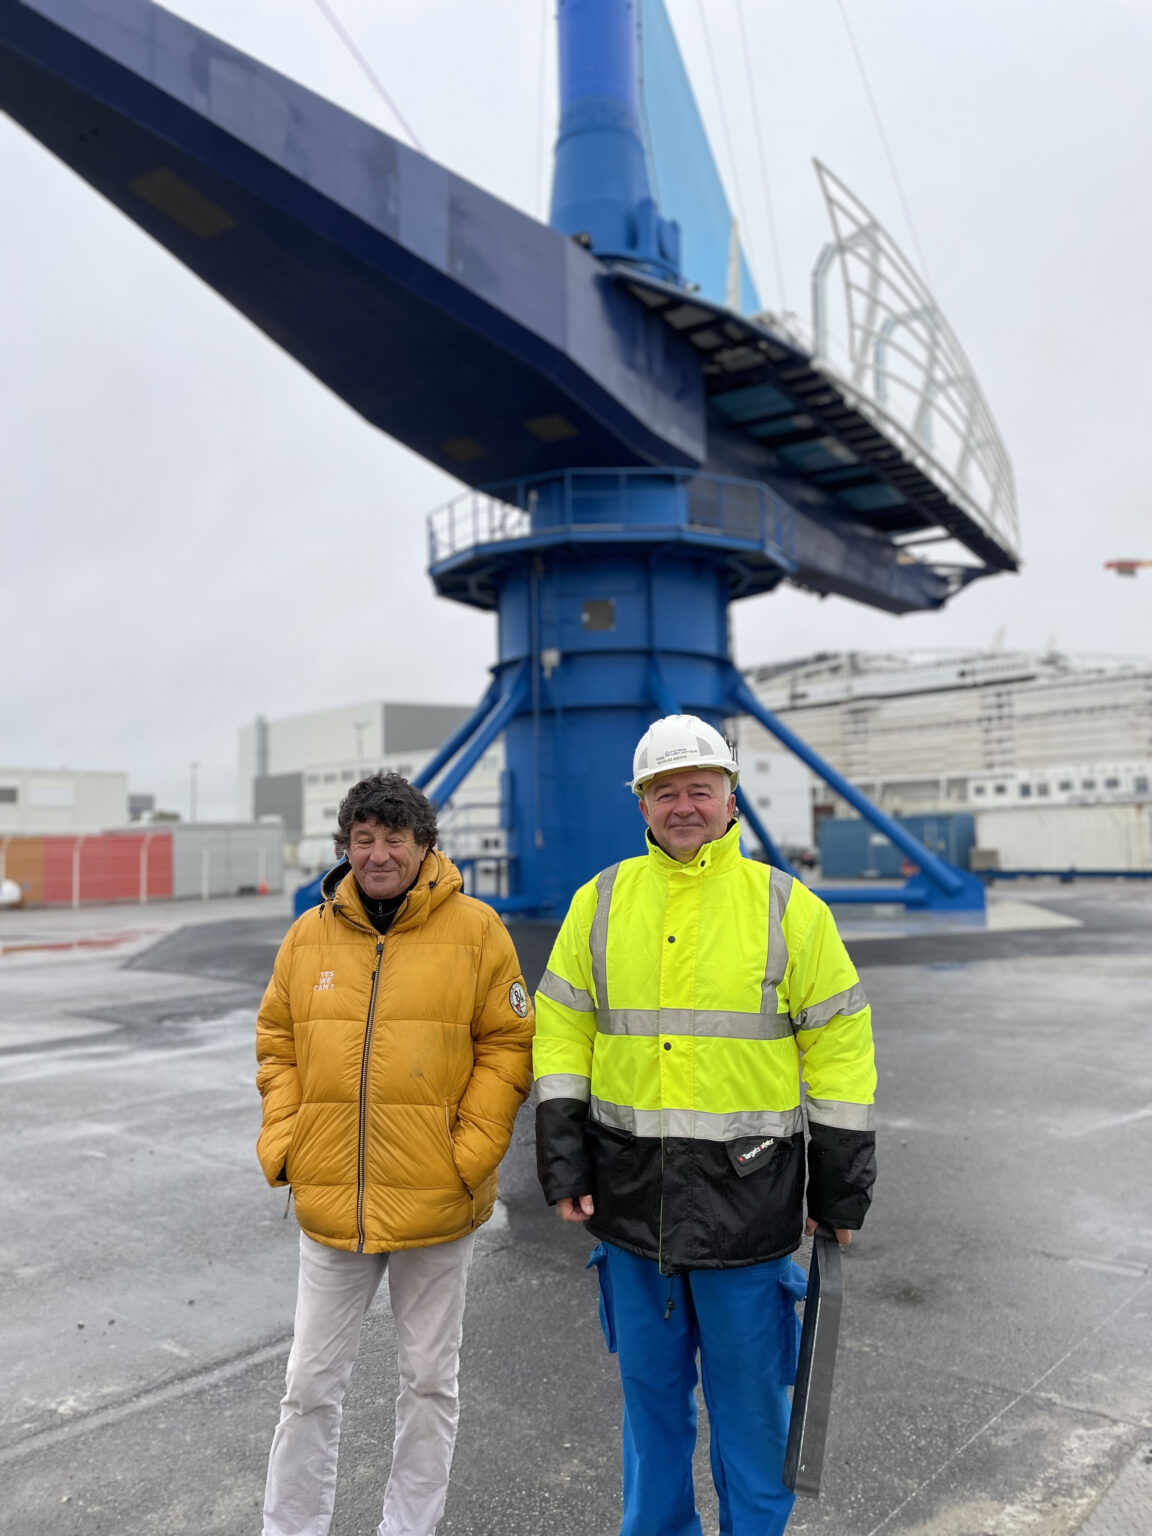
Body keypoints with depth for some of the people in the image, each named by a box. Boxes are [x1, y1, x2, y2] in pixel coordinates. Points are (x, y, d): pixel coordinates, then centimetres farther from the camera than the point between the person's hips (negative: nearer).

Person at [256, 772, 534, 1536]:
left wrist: (470, 1151, -12)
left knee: (430, 1381, 16)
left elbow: (507, 1045, -5)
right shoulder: (309, 936, 2)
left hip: (436, 1207, -2)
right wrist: (281, 1143, -2)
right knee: (311, 1386, 14)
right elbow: (279, 1046, 9)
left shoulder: (475, 930, -7)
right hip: (329, 1204, 2)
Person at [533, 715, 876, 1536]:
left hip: (745, 1197, -2)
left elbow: (839, 1045, -2)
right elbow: (562, 1032, 5)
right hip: (630, 1192, 3)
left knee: (749, 1389, 12)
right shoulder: (600, 903, 2)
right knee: (650, 1382, 19)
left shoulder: (787, 907, -5)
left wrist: (840, 1191, -1)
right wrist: (564, 1165, 1)